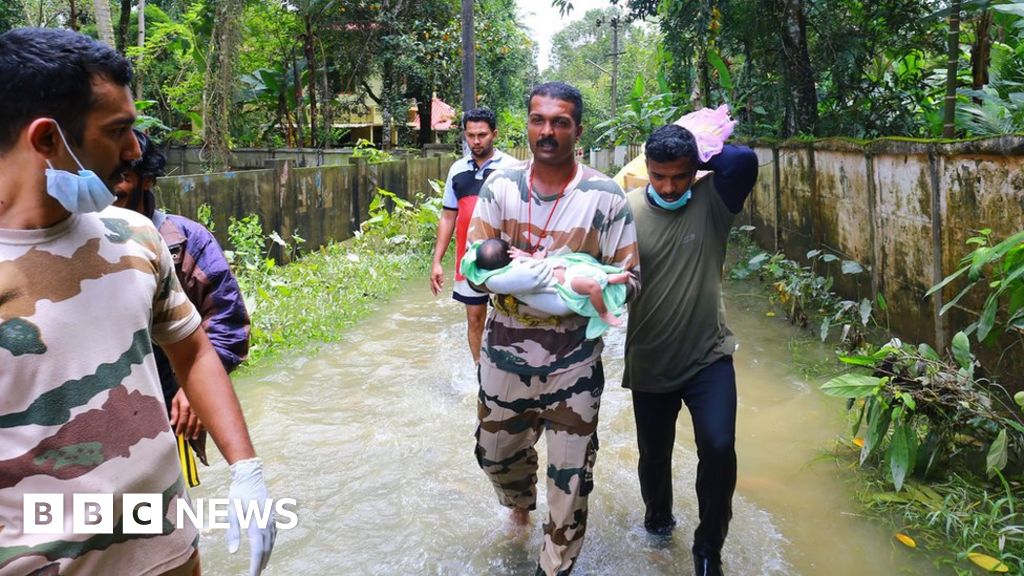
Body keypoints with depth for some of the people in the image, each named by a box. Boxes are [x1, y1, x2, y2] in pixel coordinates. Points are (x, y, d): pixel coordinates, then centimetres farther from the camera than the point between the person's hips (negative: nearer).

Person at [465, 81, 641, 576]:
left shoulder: (605, 196, -10)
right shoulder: (499, 187, -3)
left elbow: (629, 277, -7)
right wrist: (540, 274, -21)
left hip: (572, 360, -3)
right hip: (505, 354, 3)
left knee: (570, 477, 8)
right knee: (496, 452, 24)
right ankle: (520, 500, 58)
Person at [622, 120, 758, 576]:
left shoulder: (712, 202, -7)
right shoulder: (627, 210, -7)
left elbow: (744, 160, -24)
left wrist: (698, 157, -11)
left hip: (709, 356, -1)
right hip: (649, 363, 1)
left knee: (719, 447, -17)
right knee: (654, 454, 16)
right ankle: (658, 517, 49)